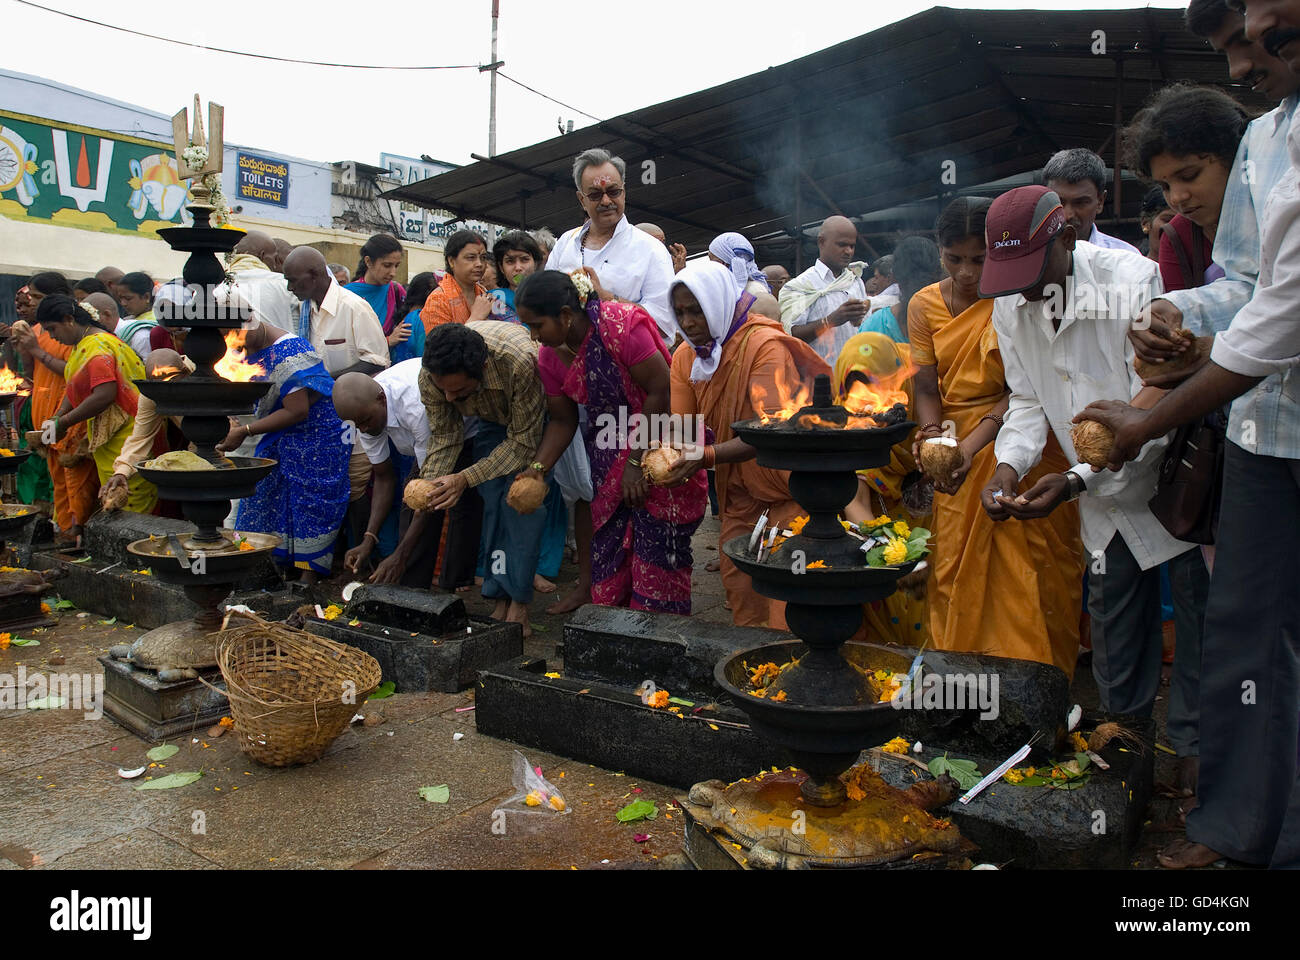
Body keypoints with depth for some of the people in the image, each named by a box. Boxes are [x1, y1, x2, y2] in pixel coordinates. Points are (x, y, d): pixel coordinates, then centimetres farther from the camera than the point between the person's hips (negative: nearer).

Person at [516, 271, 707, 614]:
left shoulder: (621, 324, -21)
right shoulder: (549, 359, 0)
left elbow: (661, 392, -20)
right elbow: (563, 421, 7)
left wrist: (636, 461, -18)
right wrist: (538, 468, -8)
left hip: (659, 445, -6)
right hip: (610, 457, 6)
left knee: (656, 550, -4)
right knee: (607, 546, 7)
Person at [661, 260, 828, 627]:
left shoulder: (764, 344, -22)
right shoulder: (685, 356, 0)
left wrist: (706, 456, -44)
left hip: (787, 482, -6)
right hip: (738, 486, 6)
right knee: (737, 575, 8)